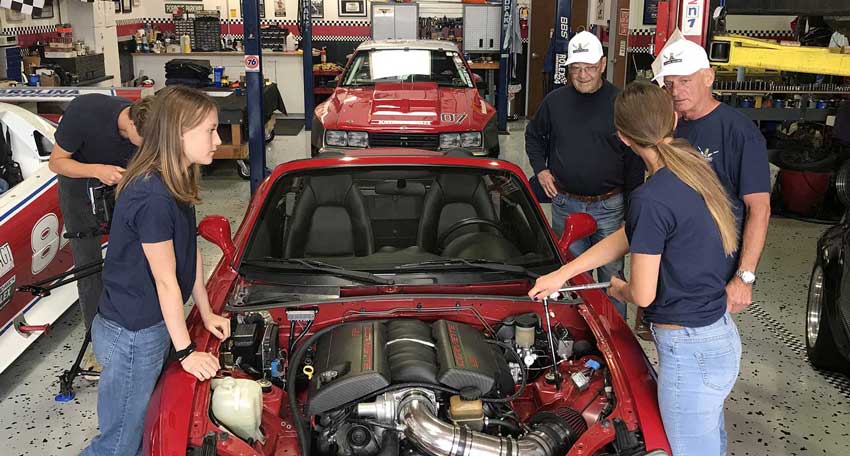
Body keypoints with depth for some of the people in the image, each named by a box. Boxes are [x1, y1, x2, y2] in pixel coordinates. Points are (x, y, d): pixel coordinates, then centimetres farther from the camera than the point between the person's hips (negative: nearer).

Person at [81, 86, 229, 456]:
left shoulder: (176, 184, 3)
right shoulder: (153, 198, -28)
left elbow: (191, 252, 10)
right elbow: (166, 281, -21)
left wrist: (207, 313, 14)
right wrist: (186, 352, -12)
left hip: (151, 327, 9)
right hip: (131, 338, -9)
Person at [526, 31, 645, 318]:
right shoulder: (555, 101, 3)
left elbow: (634, 160, -3)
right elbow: (534, 136, 20)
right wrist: (541, 169, 4)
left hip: (610, 206, -2)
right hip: (566, 204, 3)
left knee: (611, 274, 7)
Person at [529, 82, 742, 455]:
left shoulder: (651, 199, -25)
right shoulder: (693, 170, 3)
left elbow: (642, 295, -19)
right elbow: (625, 238, 10)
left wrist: (619, 289, 5)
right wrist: (561, 274, 13)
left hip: (690, 350, -9)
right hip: (721, 336, 9)